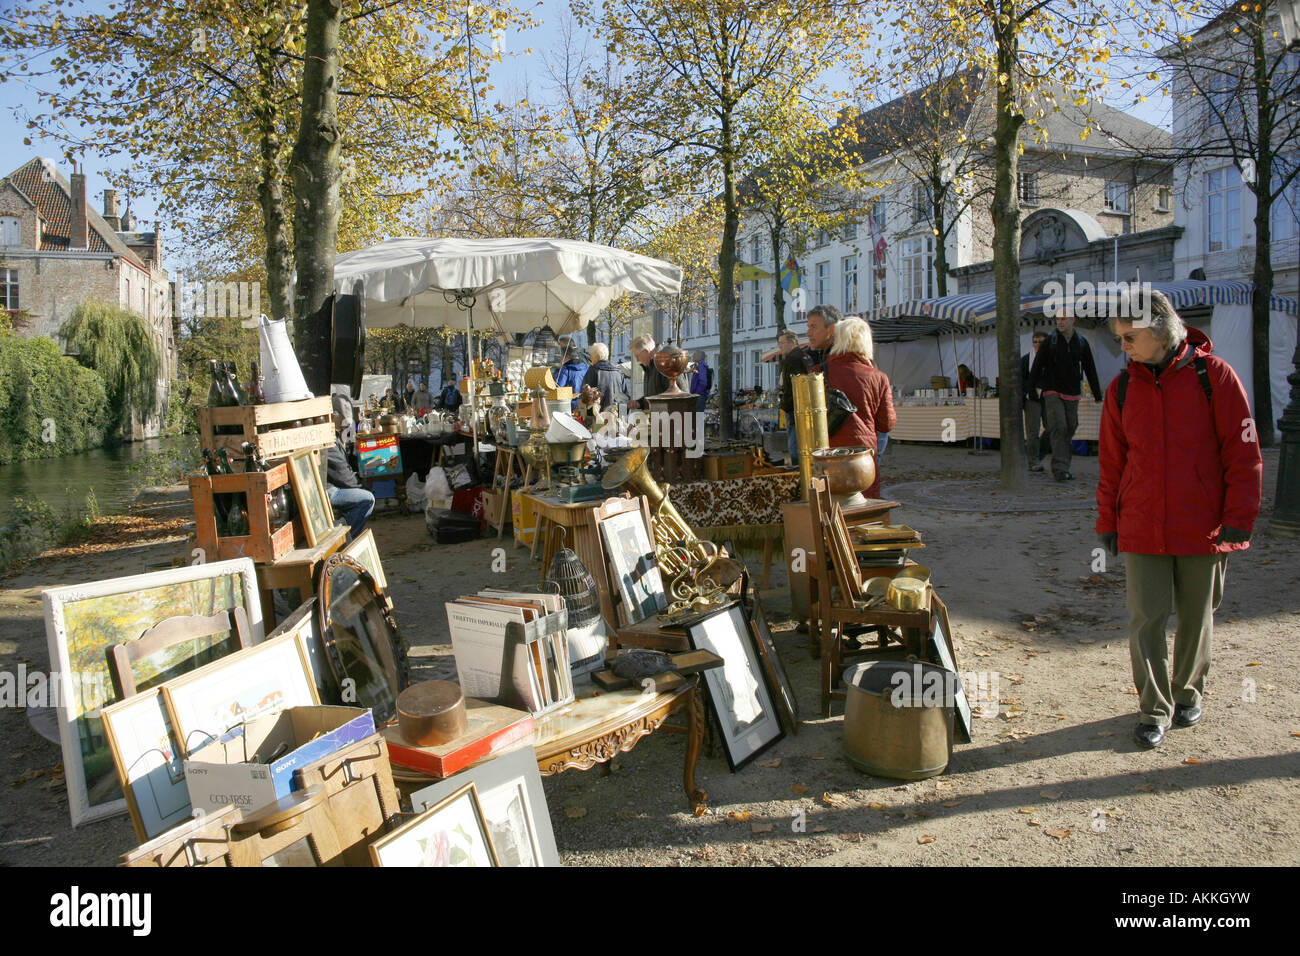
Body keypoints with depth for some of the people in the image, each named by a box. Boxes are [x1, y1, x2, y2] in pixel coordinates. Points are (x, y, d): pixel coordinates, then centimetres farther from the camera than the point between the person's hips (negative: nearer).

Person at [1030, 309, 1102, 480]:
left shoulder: (1081, 342, 7)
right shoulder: (1050, 341, -1)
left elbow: (1090, 369, 14)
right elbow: (1037, 366, 3)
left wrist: (1097, 393, 14)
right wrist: (1031, 388, -1)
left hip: (1072, 394, 3)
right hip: (1052, 392, -3)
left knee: (1070, 429, 5)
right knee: (1058, 428, -14)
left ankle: (1062, 468, 16)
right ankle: (1060, 468, -16)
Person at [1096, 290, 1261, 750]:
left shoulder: (1213, 376, -4)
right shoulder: (1122, 388, 4)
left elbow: (1243, 453, -3)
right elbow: (1112, 463, 9)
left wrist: (1237, 520, -7)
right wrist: (1107, 522, 8)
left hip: (1203, 527, -1)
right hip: (1142, 530, 2)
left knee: (1196, 617, 12)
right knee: (1146, 618, 0)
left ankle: (1187, 694, 32)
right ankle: (1155, 710, 12)